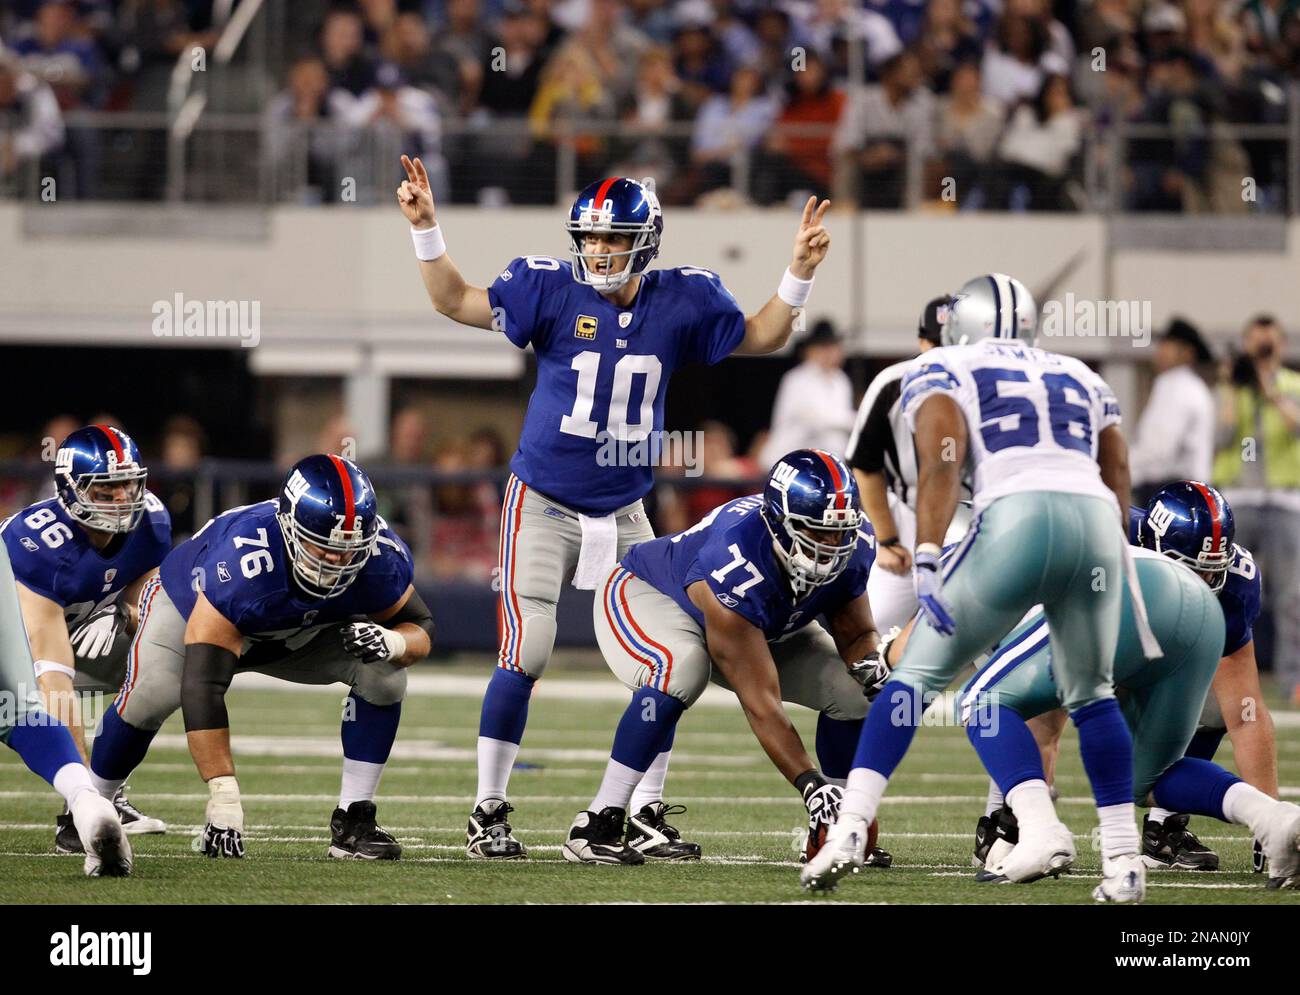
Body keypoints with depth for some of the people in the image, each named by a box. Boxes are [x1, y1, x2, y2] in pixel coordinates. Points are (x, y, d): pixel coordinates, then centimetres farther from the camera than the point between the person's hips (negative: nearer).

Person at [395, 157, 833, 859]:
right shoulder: (552, 290, -10)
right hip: (543, 504, -4)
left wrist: (799, 273, -2)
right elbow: (456, 302, -9)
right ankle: (487, 811, -3)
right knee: (526, 654, -13)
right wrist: (425, 229, -21)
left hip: (623, 513, 4)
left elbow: (759, 338, 11)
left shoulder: (680, 302, -2)